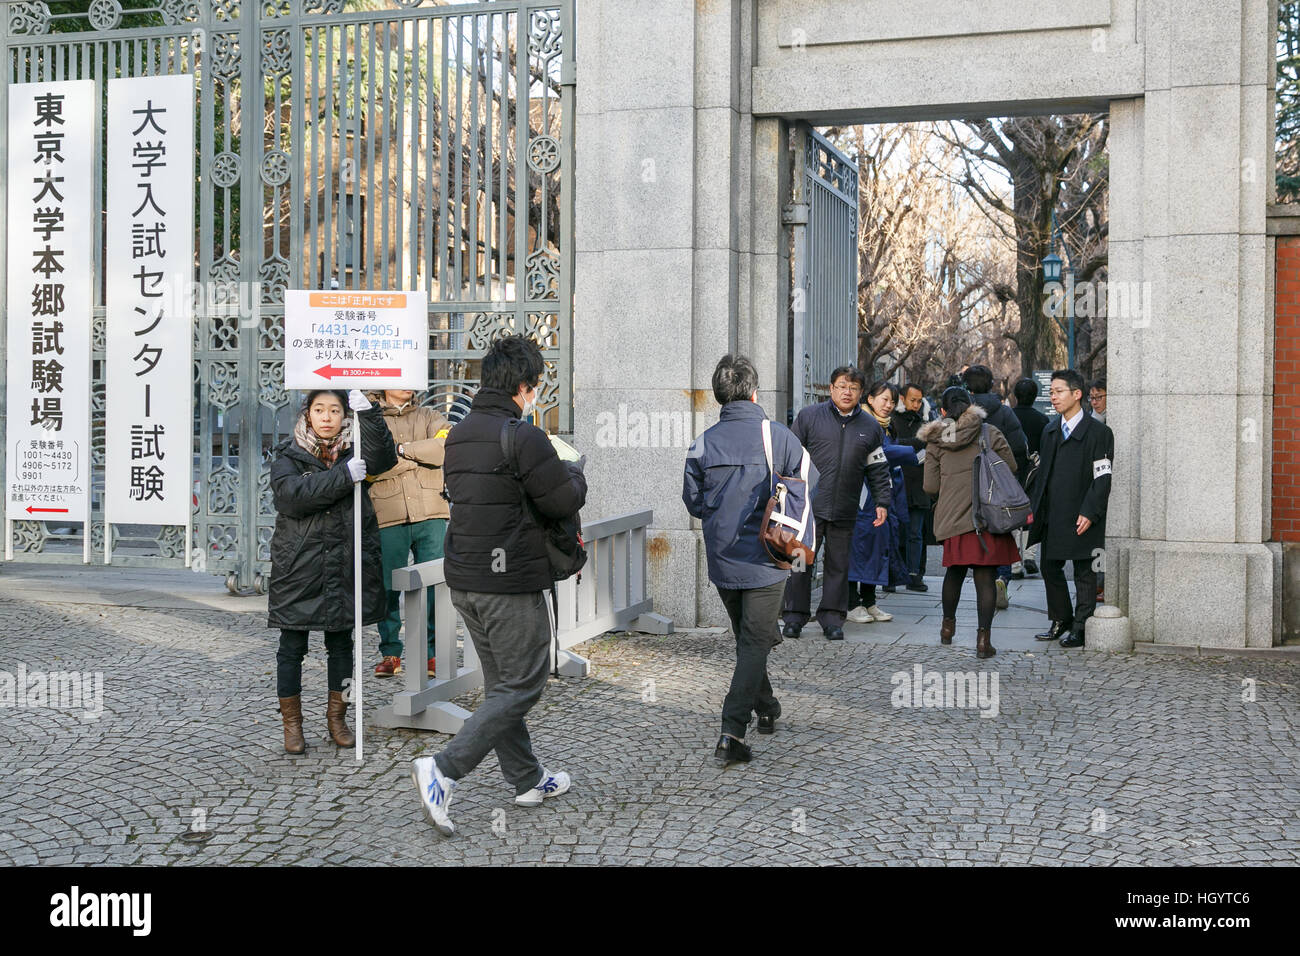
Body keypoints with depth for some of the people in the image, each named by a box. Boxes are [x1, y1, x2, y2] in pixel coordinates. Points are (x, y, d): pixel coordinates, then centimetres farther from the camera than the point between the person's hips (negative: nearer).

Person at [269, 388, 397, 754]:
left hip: (345, 565, 2)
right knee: (292, 646, 4)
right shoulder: (289, 455, 0)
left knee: (341, 643, 12)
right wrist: (343, 476, -24)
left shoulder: (352, 451, 7)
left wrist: (368, 414, -26)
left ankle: (337, 716, 26)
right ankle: (291, 721, 17)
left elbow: (383, 459, -14)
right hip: (298, 567, -2)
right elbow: (290, 494, -19)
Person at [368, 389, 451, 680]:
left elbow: (448, 444, -5)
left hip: (430, 514, 2)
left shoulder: (428, 417, 16)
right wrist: (420, 457, -6)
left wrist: (403, 450, -8)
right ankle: (390, 653, 14)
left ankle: (430, 652, 10)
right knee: (388, 587, 1)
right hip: (388, 517, -1)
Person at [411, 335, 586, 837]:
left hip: (463, 578, 9)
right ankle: (443, 769, -11)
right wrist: (575, 472, 9)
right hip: (511, 581, -9)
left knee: (501, 682, 17)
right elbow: (565, 501, -14)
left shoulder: (458, 435, 10)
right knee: (522, 684, 0)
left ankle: (528, 778, 27)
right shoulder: (524, 438, -17)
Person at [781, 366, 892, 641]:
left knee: (838, 565, 8)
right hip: (807, 506, -2)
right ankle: (794, 617, 10)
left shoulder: (870, 427, 10)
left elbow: (878, 469, 14)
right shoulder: (809, 416, 2)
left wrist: (882, 502, 8)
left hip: (845, 512, 2)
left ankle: (832, 618, 17)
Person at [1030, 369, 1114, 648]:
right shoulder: (1050, 431, 12)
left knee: (1084, 574, 3)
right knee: (1050, 568, 12)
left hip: (1081, 518, -7)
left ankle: (1080, 628, 11)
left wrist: (1089, 513, -18)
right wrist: (1034, 507, 9)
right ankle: (1060, 621, 26)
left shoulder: (1098, 432, -8)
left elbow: (1103, 477, -12)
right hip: (1052, 516, 7)